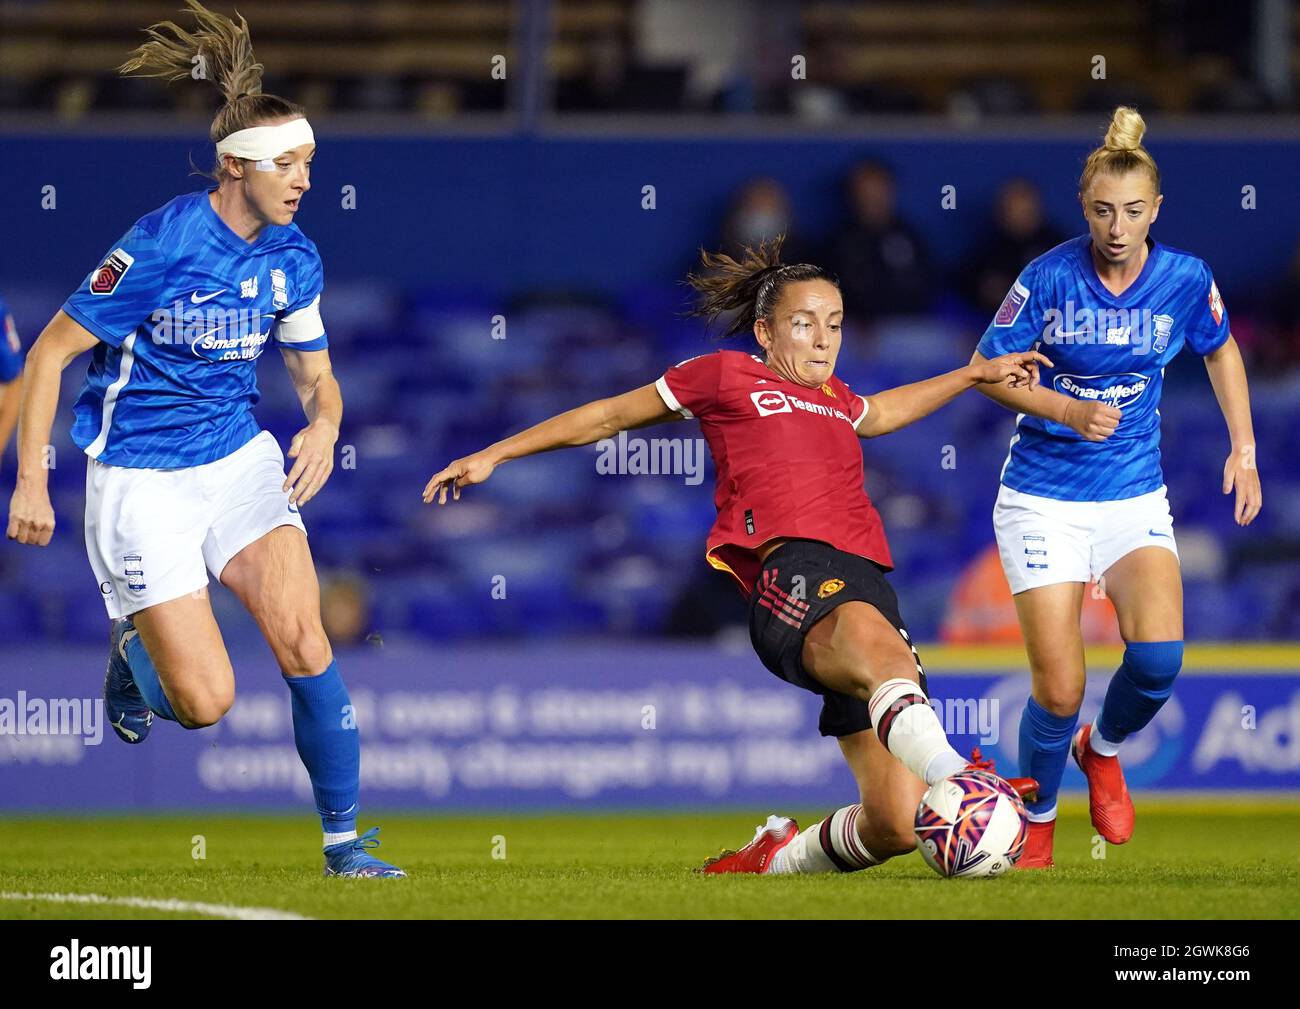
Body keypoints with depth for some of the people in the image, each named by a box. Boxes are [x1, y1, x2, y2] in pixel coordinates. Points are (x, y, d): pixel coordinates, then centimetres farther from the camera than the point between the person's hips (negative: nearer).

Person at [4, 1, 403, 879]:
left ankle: (344, 840, -2)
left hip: (241, 458, 5)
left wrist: (324, 426, -12)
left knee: (303, 641, -15)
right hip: (142, 477, -5)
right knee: (206, 702, -10)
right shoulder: (165, 244, -19)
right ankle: (135, 651, 27)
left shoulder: (294, 257, -1)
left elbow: (316, 374, 13)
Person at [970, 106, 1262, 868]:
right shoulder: (1049, 278, -12)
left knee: (1159, 655, -23)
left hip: (1135, 499, 2)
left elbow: (1221, 349, 16)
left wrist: (1244, 449, 10)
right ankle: (1037, 820, 21)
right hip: (1043, 501, -2)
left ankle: (1104, 750, 12)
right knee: (1059, 692, -9)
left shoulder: (1186, 281, -5)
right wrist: (1071, 411, -18)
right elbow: (990, 370, -3)